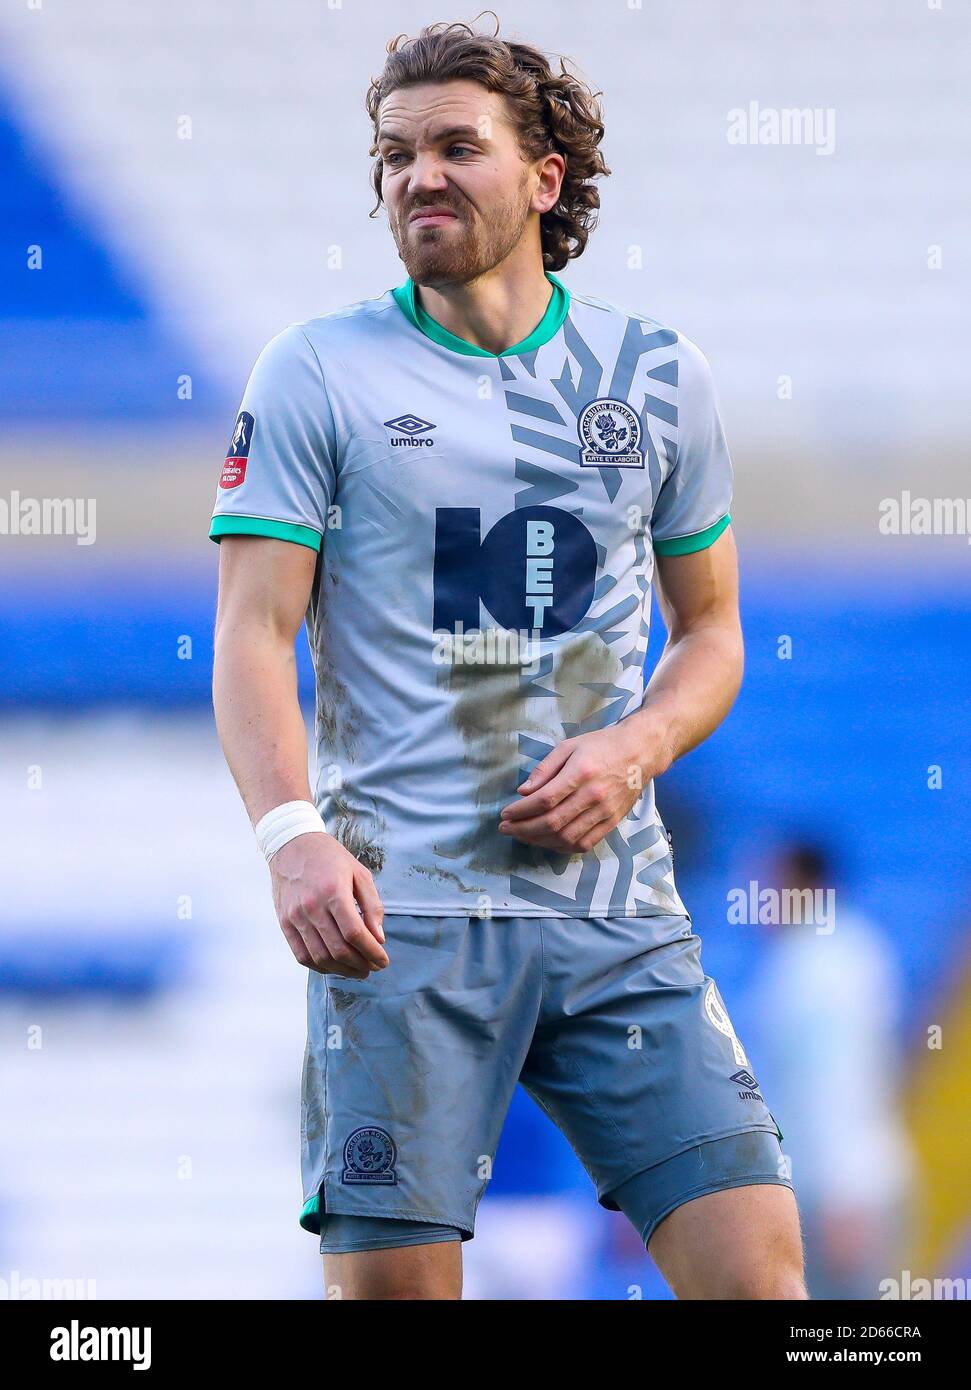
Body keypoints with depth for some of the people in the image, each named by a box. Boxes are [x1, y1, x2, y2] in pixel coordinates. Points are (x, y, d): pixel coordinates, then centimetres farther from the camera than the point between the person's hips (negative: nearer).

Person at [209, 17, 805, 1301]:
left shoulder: (659, 376, 12)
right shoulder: (318, 374, 3)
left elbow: (710, 630, 20)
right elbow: (252, 633, -3)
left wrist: (632, 752, -2)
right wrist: (292, 834, -21)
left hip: (615, 901, 3)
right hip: (398, 906, -2)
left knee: (755, 1262, -8)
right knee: (391, 1276, -8)